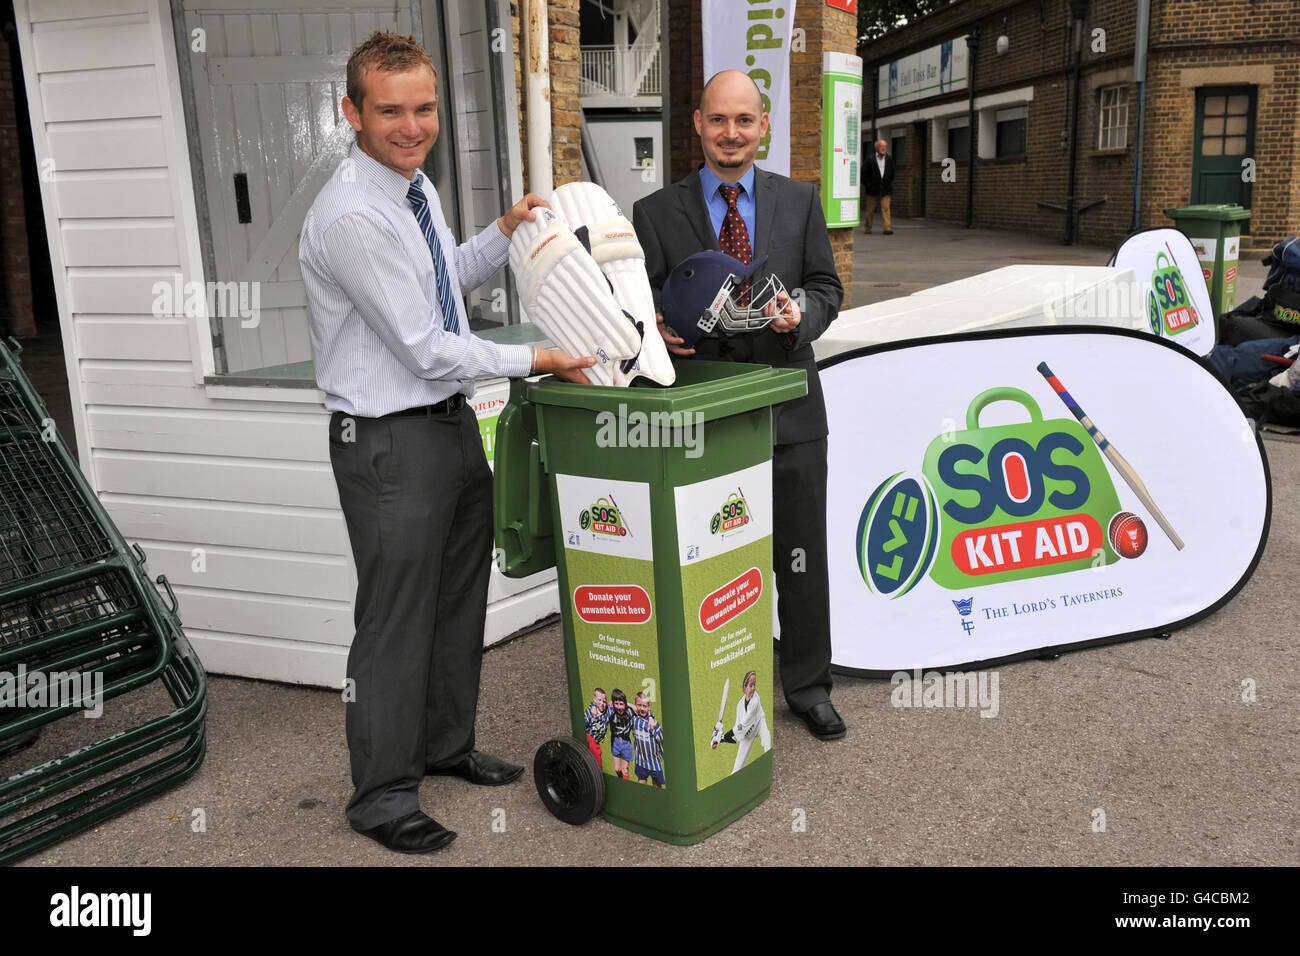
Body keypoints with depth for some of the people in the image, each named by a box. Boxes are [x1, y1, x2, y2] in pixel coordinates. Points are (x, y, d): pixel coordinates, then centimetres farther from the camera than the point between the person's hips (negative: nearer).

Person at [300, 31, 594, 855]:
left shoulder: (417, 188, 7)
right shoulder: (351, 217, -22)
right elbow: (427, 348, -21)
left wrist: (506, 231, 10)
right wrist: (534, 361, -13)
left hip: (454, 421, 9)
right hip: (392, 443, -9)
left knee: (459, 599, 20)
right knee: (397, 622, 2)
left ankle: (446, 745, 40)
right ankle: (383, 796, 20)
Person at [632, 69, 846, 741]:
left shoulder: (800, 201, 8)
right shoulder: (655, 213, 3)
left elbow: (826, 286, 8)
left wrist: (802, 312, -15)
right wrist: (657, 329, -19)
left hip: (788, 409, 2)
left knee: (801, 558, 11)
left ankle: (808, 687, 29)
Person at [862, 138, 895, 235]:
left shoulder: (889, 159, 5)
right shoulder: (870, 160, -4)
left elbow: (892, 173, 19)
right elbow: (864, 174, 1)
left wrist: (889, 183, 15)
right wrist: (867, 185, -3)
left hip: (885, 190, 1)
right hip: (872, 190, -1)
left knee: (886, 208, -9)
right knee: (870, 210, 8)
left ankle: (887, 228, -13)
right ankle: (867, 228, 22)